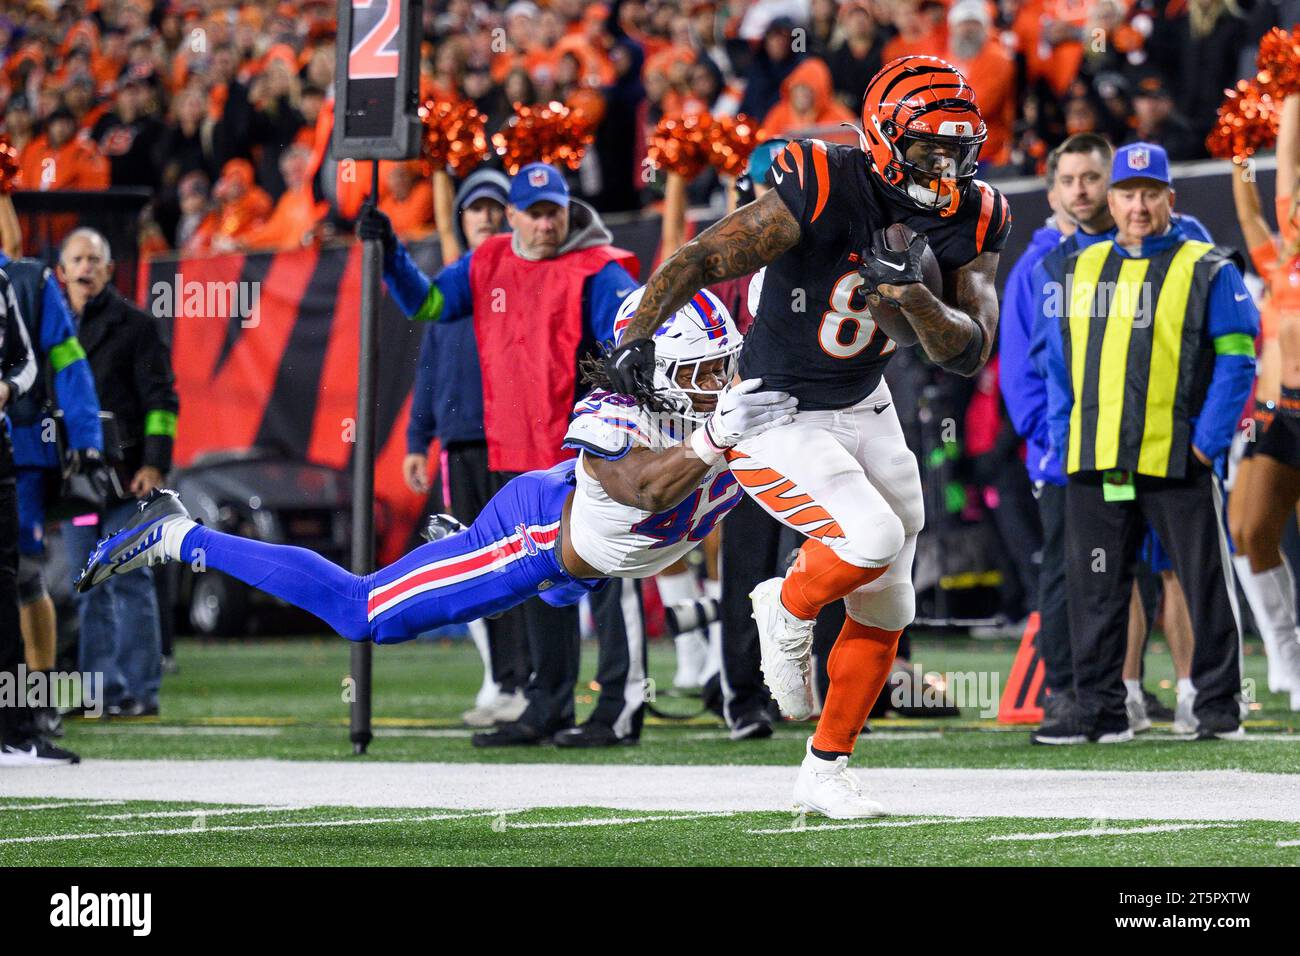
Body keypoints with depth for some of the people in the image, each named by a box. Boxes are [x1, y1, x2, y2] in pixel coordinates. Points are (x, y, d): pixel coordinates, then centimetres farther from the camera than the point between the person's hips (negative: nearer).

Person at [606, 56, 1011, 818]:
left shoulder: (968, 221, -8)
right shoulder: (823, 192, -26)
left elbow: (970, 353, -12)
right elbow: (704, 259, -25)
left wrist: (915, 298, -31)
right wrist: (640, 334, -39)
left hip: (863, 408, 7)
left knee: (884, 611, 10)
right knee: (872, 538, -27)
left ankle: (826, 772, 26)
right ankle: (789, 609, 7)